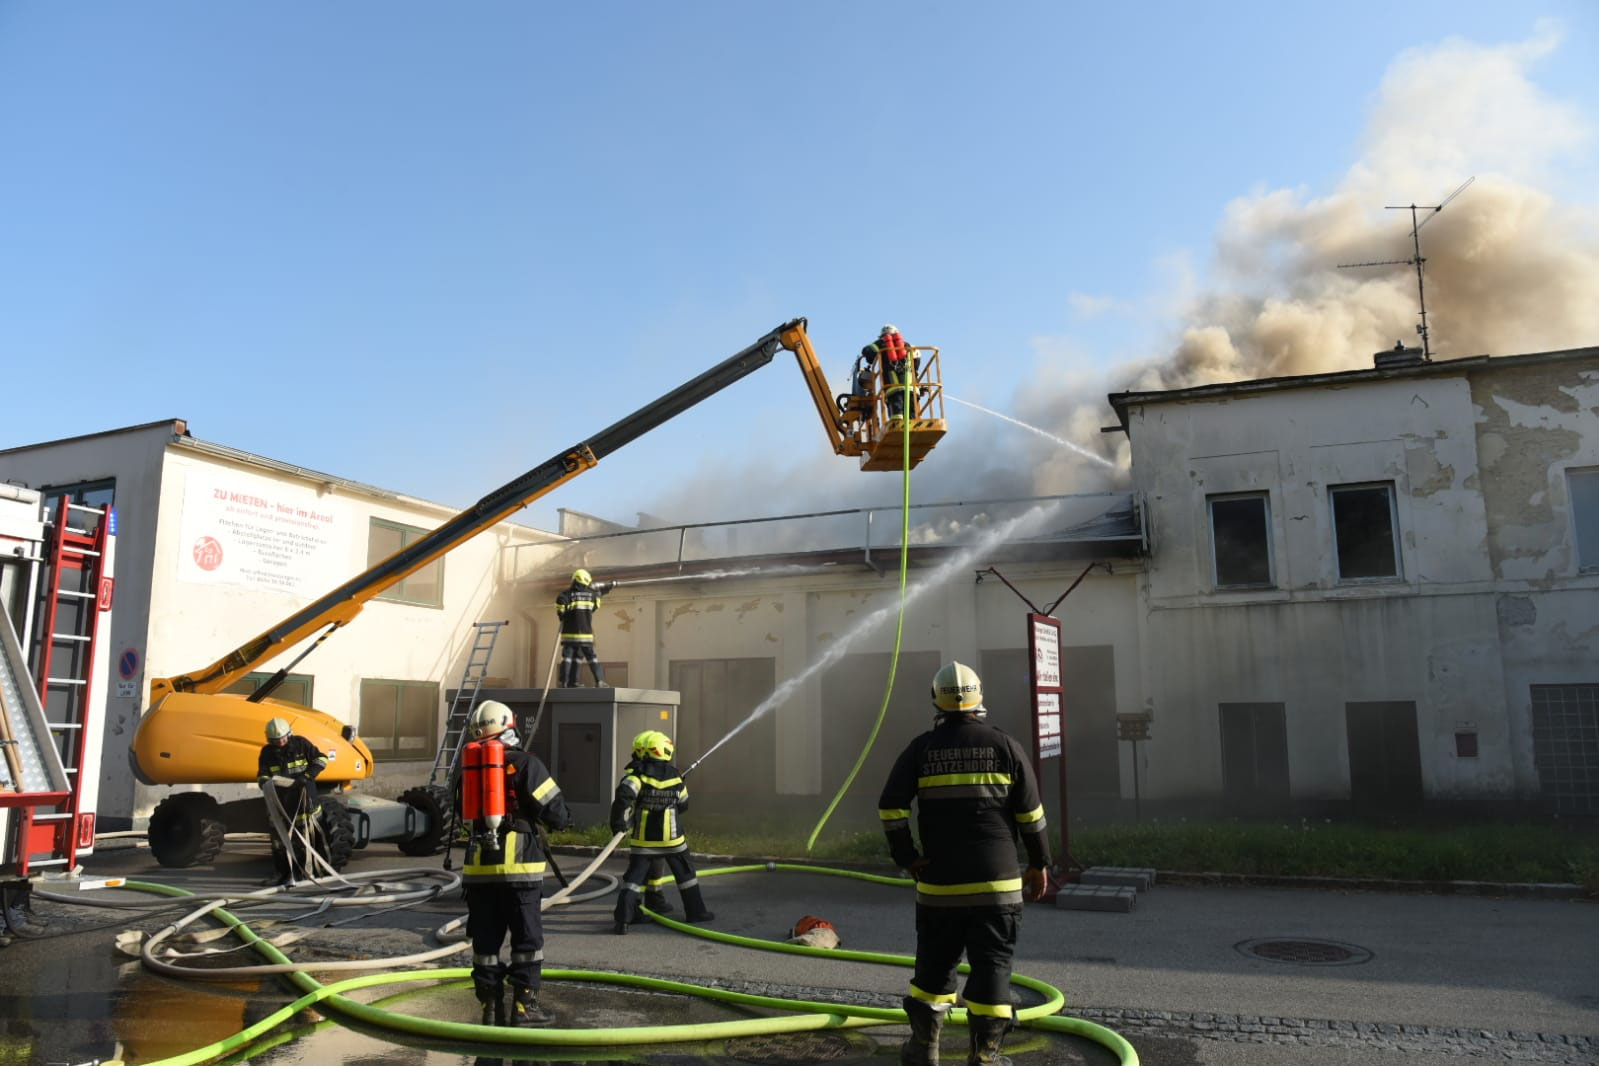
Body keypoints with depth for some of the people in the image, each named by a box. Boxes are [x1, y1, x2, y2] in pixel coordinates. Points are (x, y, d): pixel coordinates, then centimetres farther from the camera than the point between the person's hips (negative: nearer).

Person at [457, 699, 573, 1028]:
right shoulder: (524, 764, -8)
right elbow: (554, 810, -9)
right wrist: (564, 818, 12)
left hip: (479, 867, 5)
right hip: (519, 865, -5)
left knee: (486, 938, 11)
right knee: (527, 937, 4)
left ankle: (490, 1006, 14)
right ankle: (524, 1005, 5)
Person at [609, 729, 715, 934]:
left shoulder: (638, 773, -10)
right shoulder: (674, 775, 0)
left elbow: (623, 796, -25)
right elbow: (683, 804, 12)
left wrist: (618, 824, -15)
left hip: (644, 839, -1)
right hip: (672, 837, 1)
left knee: (634, 877, 3)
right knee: (685, 874, 18)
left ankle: (623, 919, -7)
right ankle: (696, 911, 25)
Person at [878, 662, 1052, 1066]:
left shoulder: (922, 749, 0)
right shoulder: (1005, 746, 0)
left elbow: (890, 805, -6)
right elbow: (1031, 811, 0)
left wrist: (906, 857, 0)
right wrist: (1039, 862, 8)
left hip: (939, 882, 1)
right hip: (996, 882, -1)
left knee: (934, 965, 13)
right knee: (992, 966, 5)